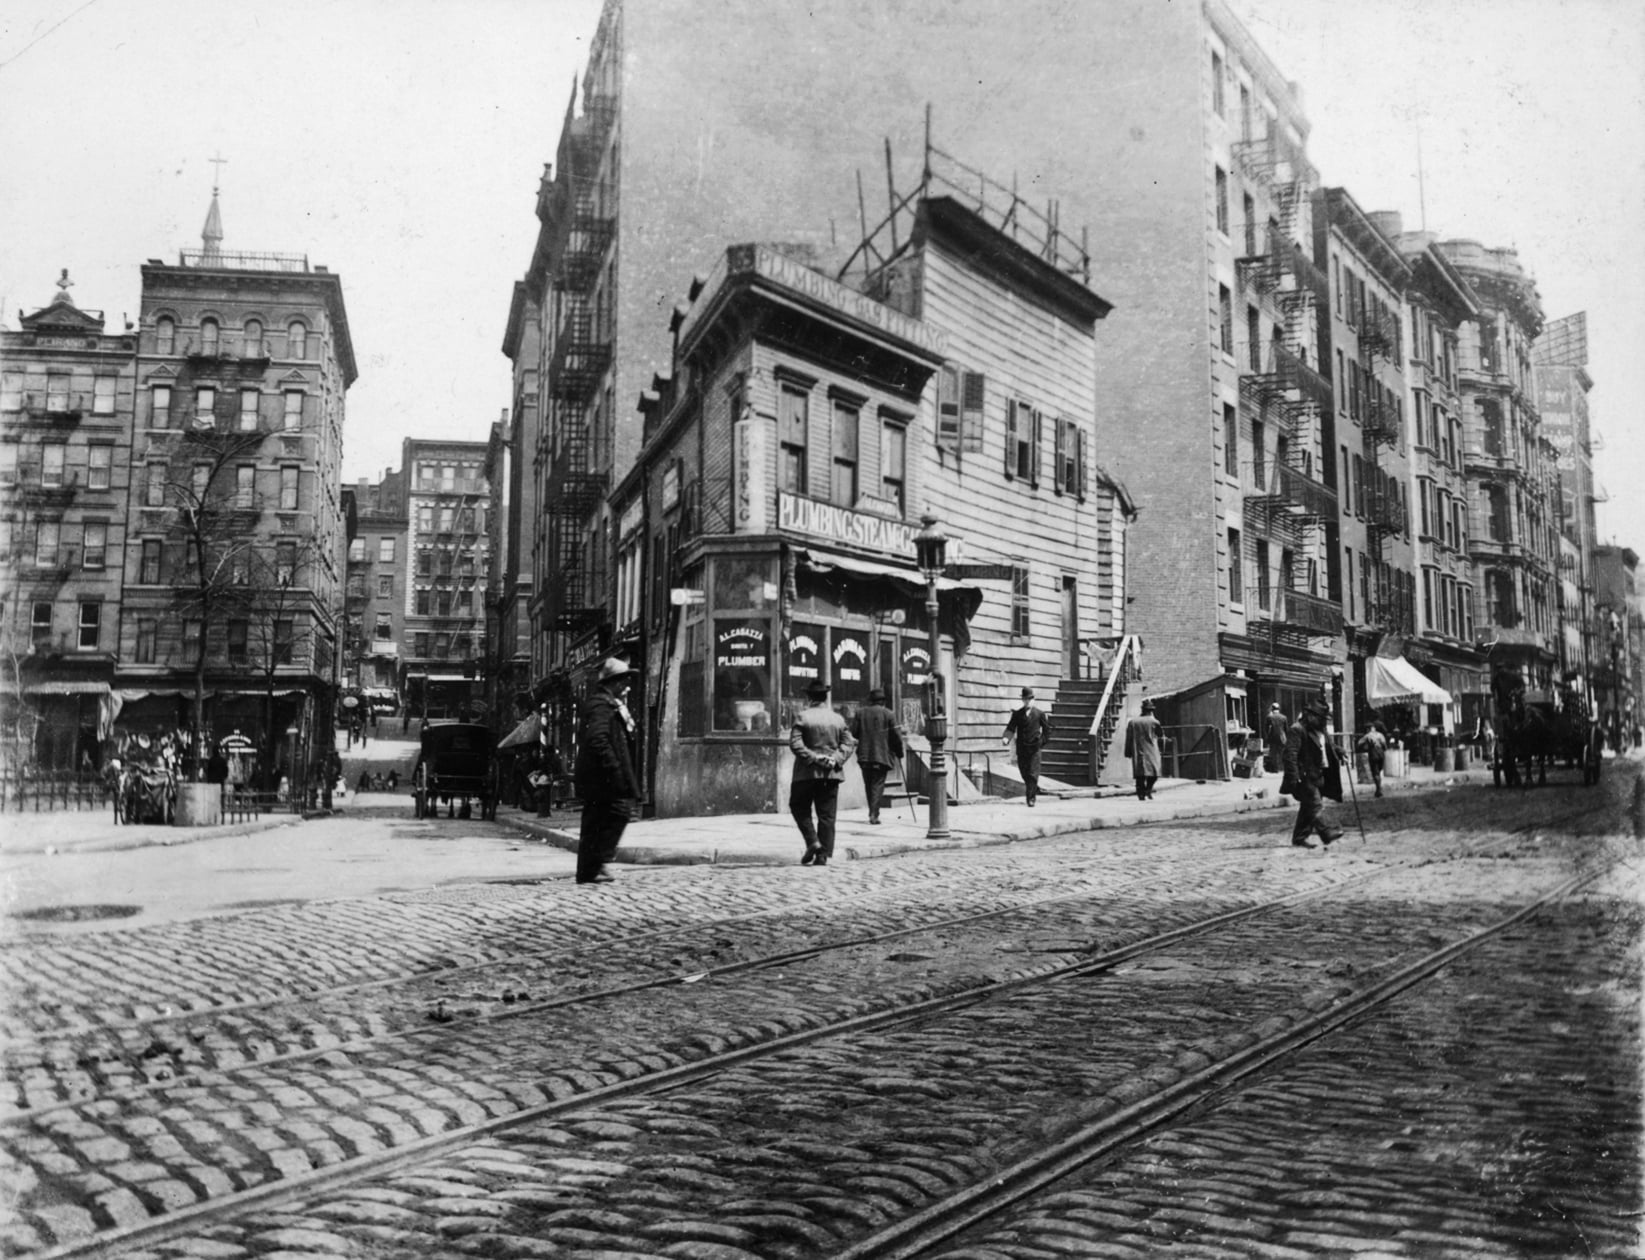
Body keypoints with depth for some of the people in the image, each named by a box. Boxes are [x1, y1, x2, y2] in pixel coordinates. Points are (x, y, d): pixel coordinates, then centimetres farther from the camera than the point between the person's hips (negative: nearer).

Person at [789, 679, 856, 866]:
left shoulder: (802, 717, -4)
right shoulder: (838, 719, 7)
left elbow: (795, 743, -14)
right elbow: (849, 743, -1)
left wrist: (813, 757, -14)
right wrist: (836, 760, -9)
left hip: (807, 772, -3)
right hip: (831, 774, 3)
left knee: (799, 807, 13)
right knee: (827, 815, 5)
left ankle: (812, 841, -5)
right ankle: (823, 855, 2)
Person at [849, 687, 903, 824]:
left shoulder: (860, 712, 3)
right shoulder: (888, 714, -3)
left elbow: (854, 732, 2)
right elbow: (896, 736, -5)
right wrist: (899, 752, 7)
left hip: (864, 755, 2)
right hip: (882, 755, -2)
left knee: (868, 784, 14)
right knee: (878, 784, 0)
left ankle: (872, 812, 18)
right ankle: (874, 814, -8)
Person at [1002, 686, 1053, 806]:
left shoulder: (1039, 713, 1)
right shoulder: (1017, 714, 5)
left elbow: (1046, 728, 10)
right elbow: (1011, 728, -1)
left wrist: (1045, 740, 9)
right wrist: (1006, 738, -18)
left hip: (1035, 748, -3)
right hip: (1021, 748, 3)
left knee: (1033, 774, -8)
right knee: (1024, 773, 10)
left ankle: (1031, 798, -5)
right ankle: (1034, 789, 34)